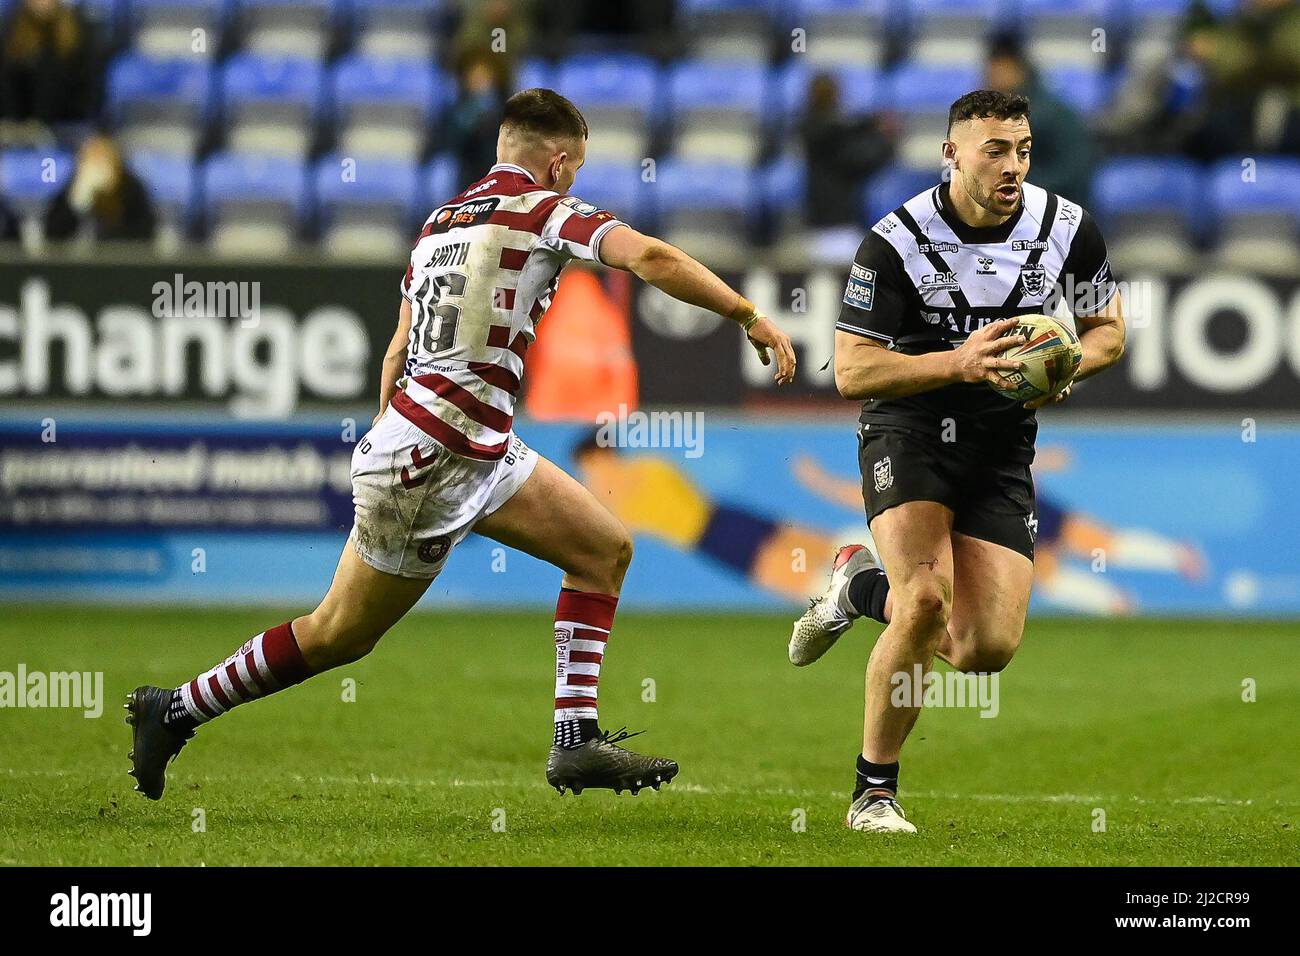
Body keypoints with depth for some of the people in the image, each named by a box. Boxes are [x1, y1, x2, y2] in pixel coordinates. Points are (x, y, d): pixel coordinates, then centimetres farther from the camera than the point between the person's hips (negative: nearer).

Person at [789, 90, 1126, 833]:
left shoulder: (1068, 228, -5)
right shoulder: (898, 242, -17)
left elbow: (1108, 329, 9)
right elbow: (851, 372, -17)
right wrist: (958, 363, -31)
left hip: (1002, 445, 4)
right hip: (909, 431, -4)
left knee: (988, 650, -6)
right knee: (927, 599, -26)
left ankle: (867, 585, 27)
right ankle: (875, 791, -8)